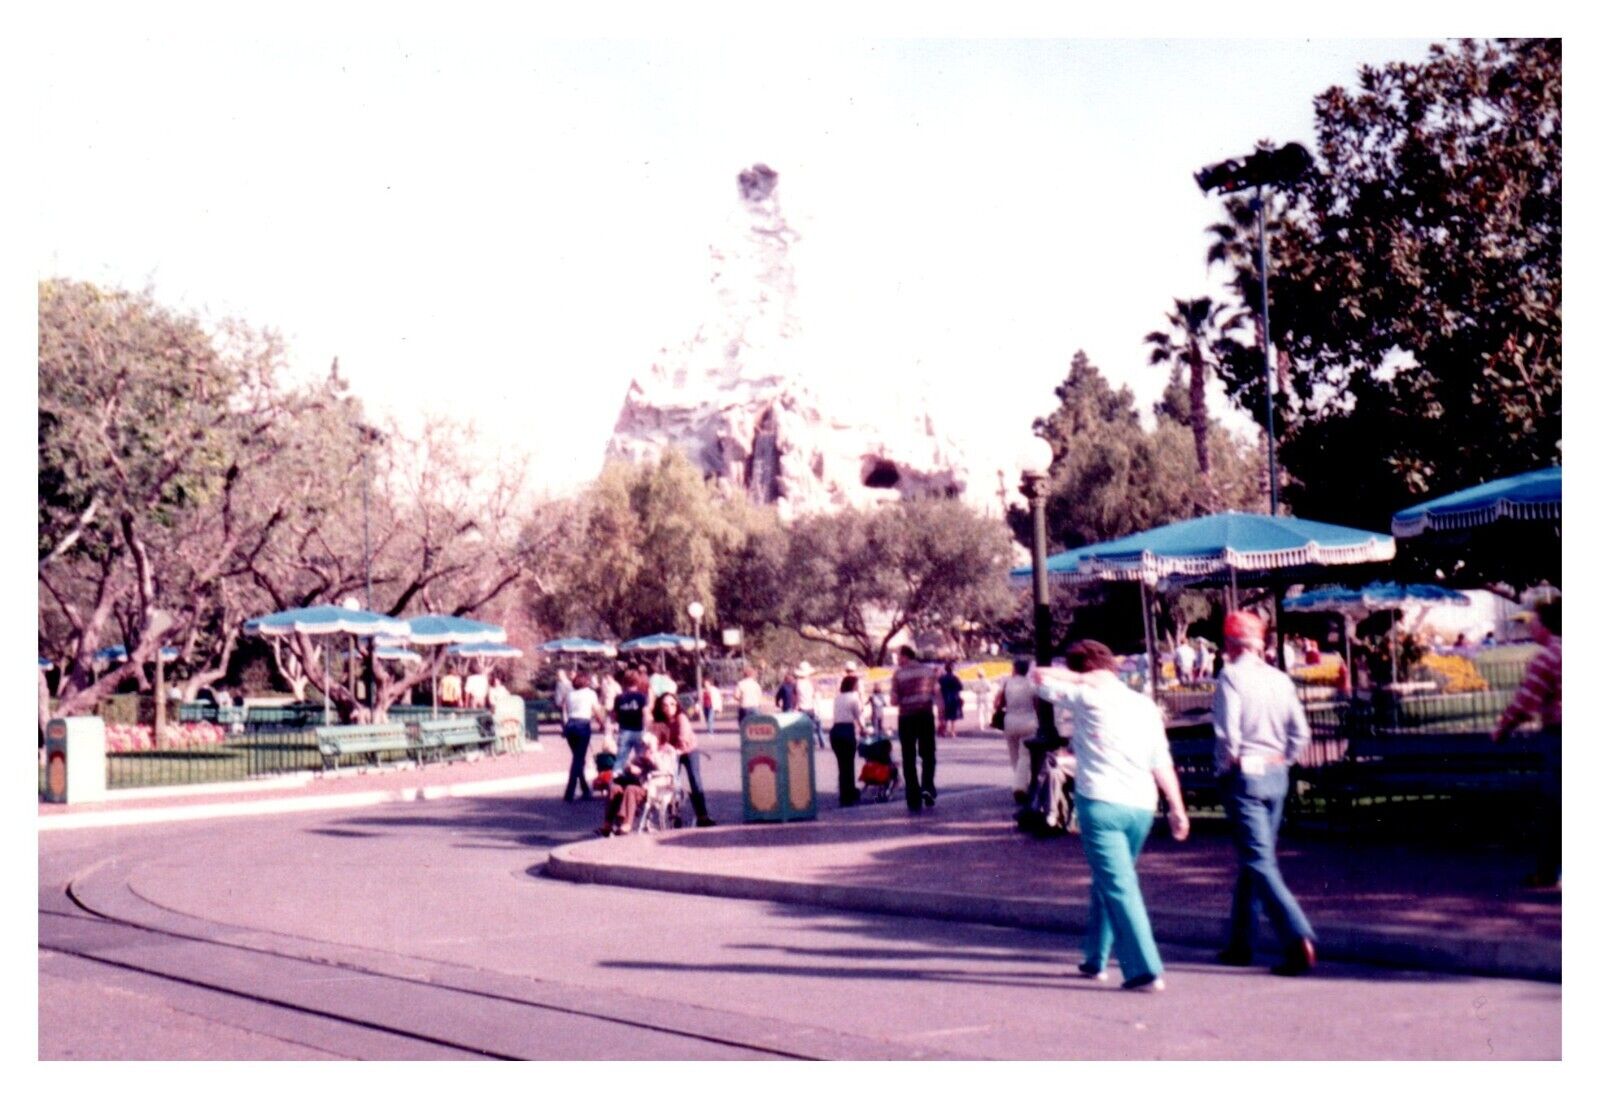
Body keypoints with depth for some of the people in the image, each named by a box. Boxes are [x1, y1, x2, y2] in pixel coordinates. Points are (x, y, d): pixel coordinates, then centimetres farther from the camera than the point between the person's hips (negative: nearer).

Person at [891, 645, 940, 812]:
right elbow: (938, 695, 0)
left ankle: (914, 801, 4)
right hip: (926, 716, 1)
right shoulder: (929, 670, 4)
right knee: (927, 754, 16)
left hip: (906, 718, -1)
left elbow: (894, 700, -7)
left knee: (909, 759, 6)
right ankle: (927, 786, -9)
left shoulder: (898, 673, -3)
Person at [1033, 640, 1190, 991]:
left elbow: (1040, 676, 4)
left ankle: (1145, 971, -11)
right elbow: (1162, 761, 10)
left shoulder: (1088, 698, -5)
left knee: (1119, 887, -5)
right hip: (1142, 805, 6)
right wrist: (1177, 807, 11)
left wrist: (1082, 678, 7)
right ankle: (1095, 959, 31)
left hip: (1101, 804, -6)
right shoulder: (1145, 705, 11)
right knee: (1107, 881, 21)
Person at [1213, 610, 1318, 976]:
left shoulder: (1231, 677, -12)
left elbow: (1227, 733, -19)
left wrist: (1228, 764, -3)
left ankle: (1298, 940, -19)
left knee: (1259, 863, -6)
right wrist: (1281, 761, 13)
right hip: (1276, 774, 7)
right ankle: (1241, 943, 25)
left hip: (1244, 776, -7)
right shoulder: (1280, 678, 6)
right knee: (1252, 859, 17)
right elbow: (1300, 732, 4)